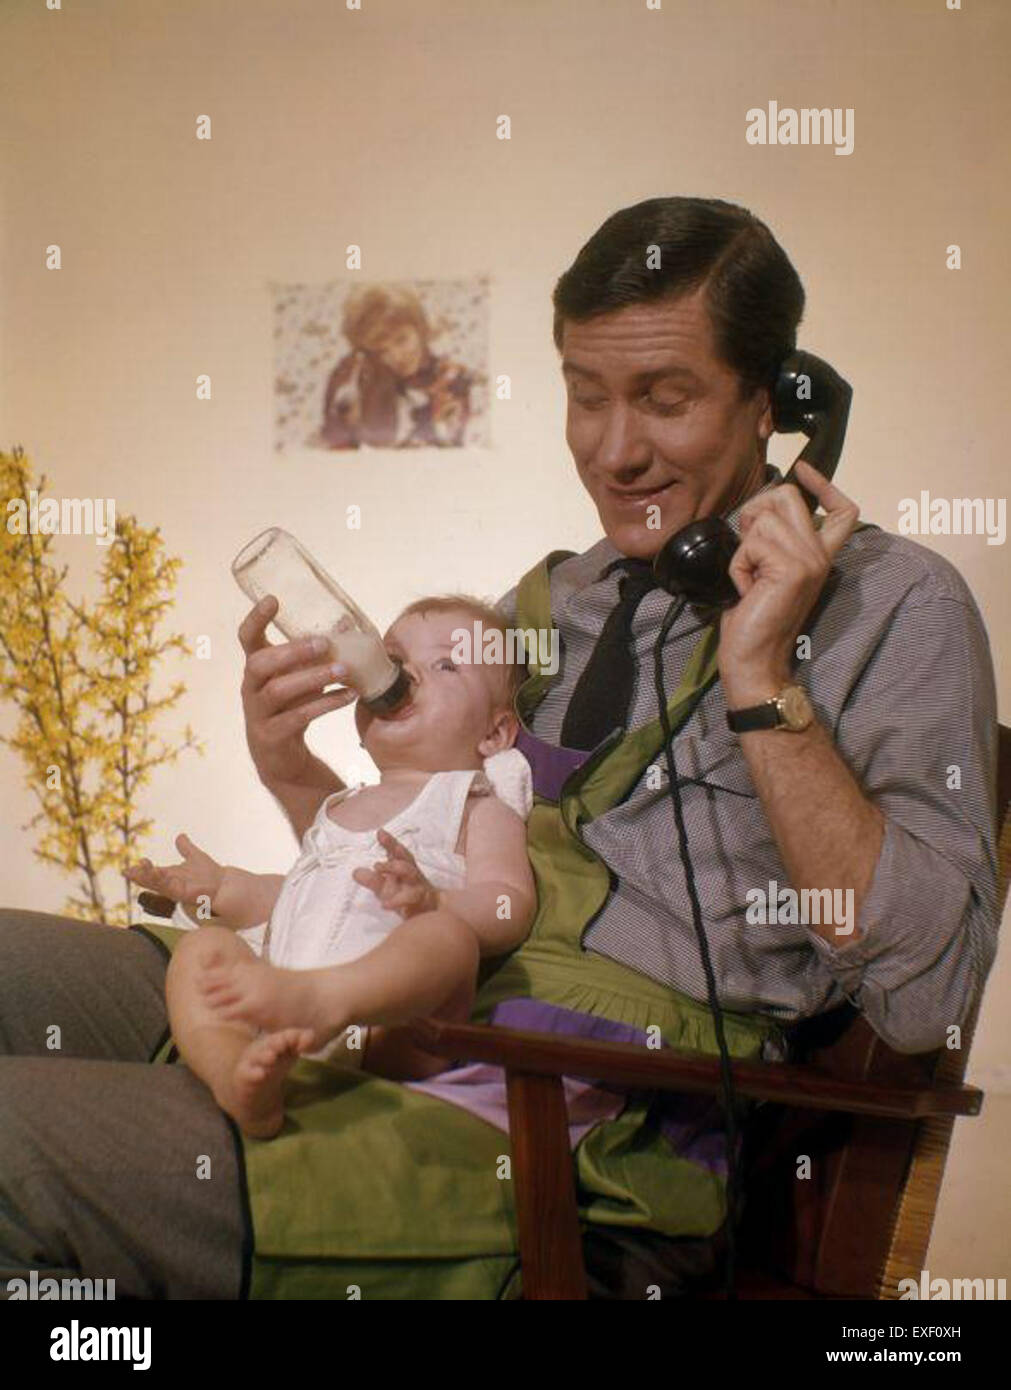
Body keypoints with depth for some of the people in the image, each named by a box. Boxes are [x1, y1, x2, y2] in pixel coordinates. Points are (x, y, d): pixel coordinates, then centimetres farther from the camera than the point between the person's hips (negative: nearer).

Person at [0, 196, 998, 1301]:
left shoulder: (892, 603, 1)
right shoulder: (551, 599, 19)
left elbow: (923, 997, -10)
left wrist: (763, 684, -14)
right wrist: (294, 776, 4)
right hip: (388, 1030, 7)